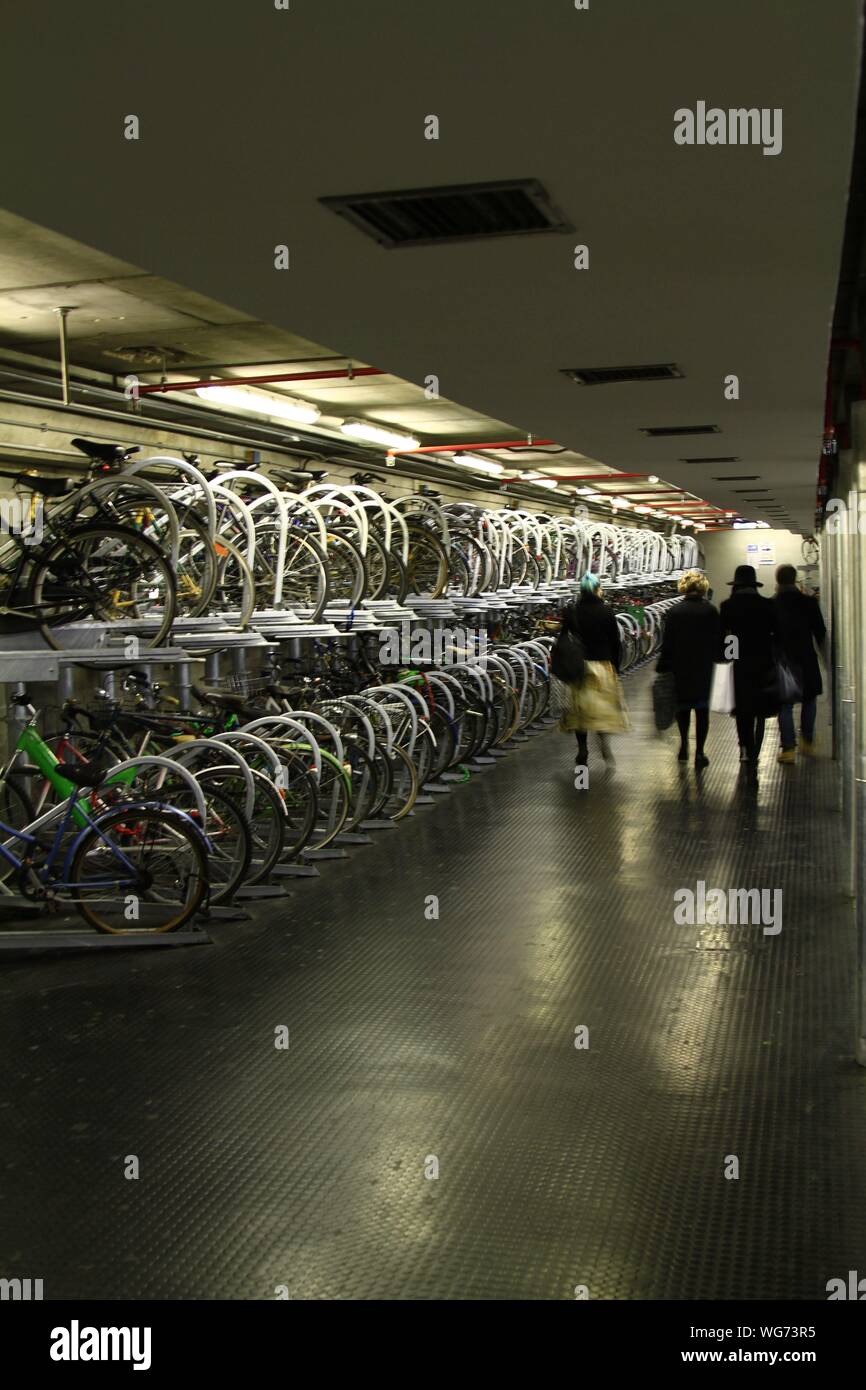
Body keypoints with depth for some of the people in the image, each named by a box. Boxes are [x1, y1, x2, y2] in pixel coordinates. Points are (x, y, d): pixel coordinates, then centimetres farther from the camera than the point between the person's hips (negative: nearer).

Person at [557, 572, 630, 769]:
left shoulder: (571, 611, -3)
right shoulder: (606, 611, -7)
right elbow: (615, 642, -3)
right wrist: (616, 668, 8)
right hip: (603, 665, -1)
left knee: (580, 709, 9)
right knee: (604, 706, 11)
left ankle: (582, 757, 10)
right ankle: (604, 739, -14)